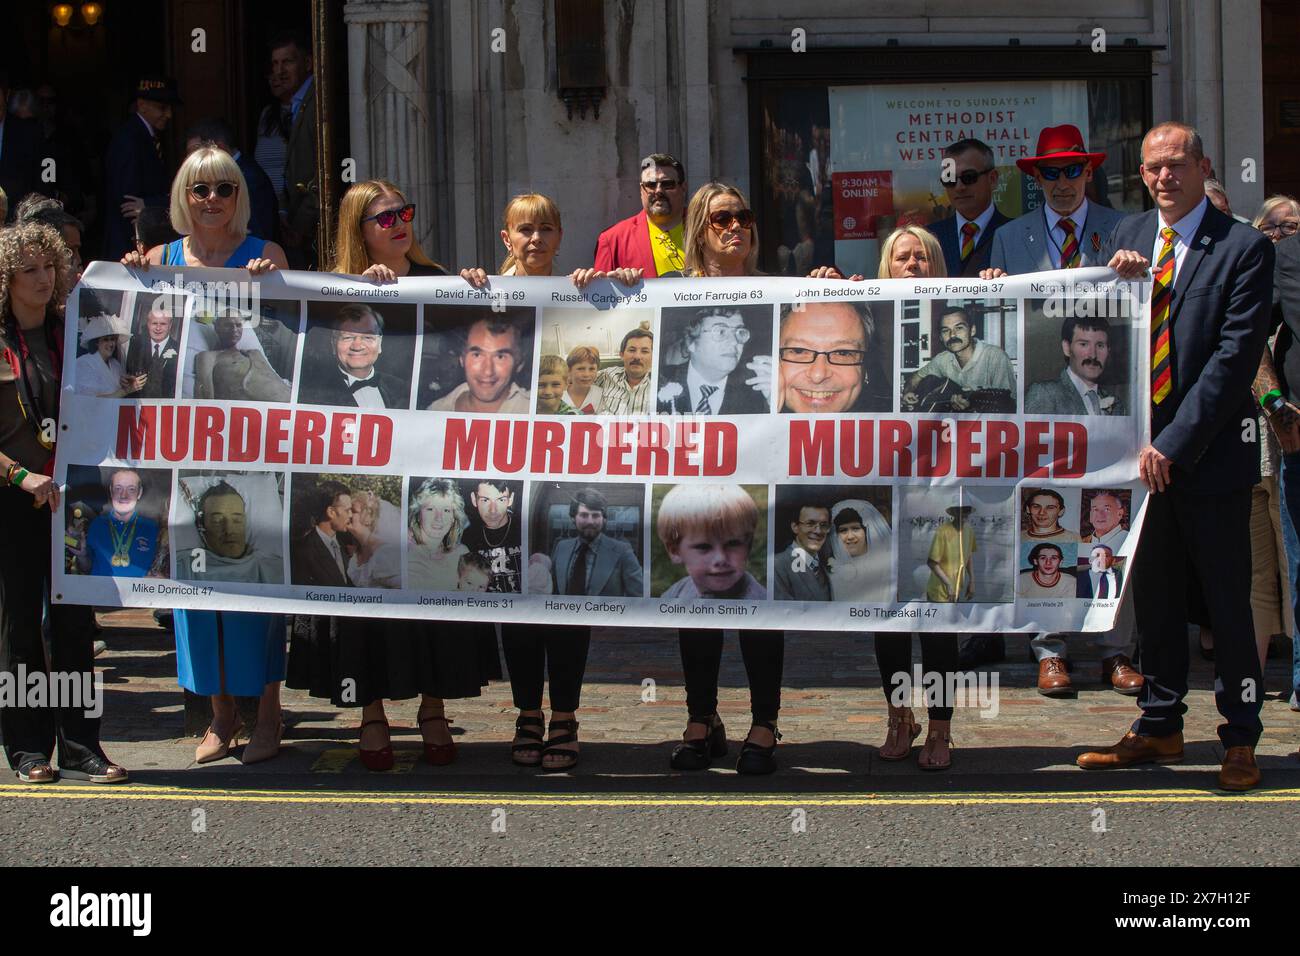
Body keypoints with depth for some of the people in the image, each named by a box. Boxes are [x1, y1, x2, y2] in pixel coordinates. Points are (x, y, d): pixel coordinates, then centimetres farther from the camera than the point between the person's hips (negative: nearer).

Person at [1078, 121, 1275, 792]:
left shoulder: (1243, 247, -8)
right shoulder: (1127, 237, 10)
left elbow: (1236, 355, -14)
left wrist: (1174, 444, -18)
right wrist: (1114, 282, -11)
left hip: (1210, 454, -5)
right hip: (1144, 452, 5)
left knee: (1228, 602, 3)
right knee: (1154, 597, 14)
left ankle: (1240, 739, 13)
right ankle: (1159, 727, 25)